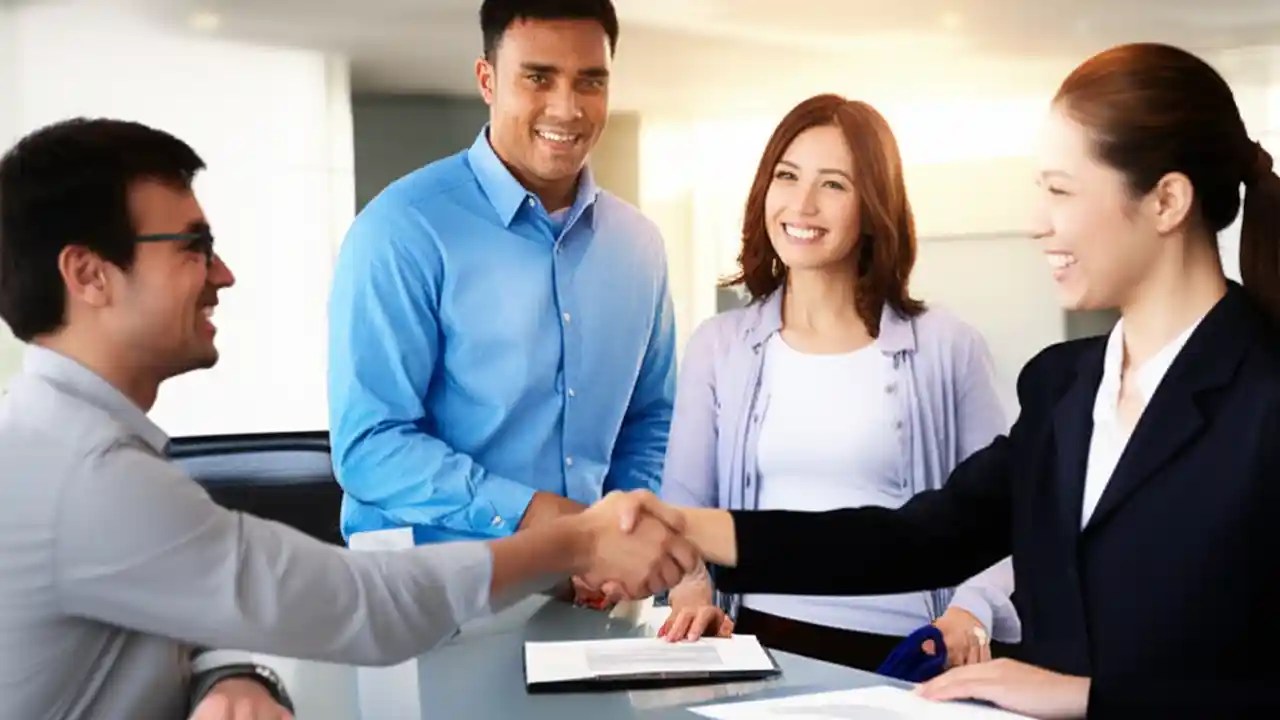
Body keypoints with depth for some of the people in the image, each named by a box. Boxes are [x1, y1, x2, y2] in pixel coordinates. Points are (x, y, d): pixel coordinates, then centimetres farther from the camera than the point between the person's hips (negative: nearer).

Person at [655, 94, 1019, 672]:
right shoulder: (719, 346, 8)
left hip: (903, 655, 0)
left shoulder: (946, 348, 3)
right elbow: (684, 505, 10)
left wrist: (969, 613, -11)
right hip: (762, 641, 0)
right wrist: (692, 589, -8)